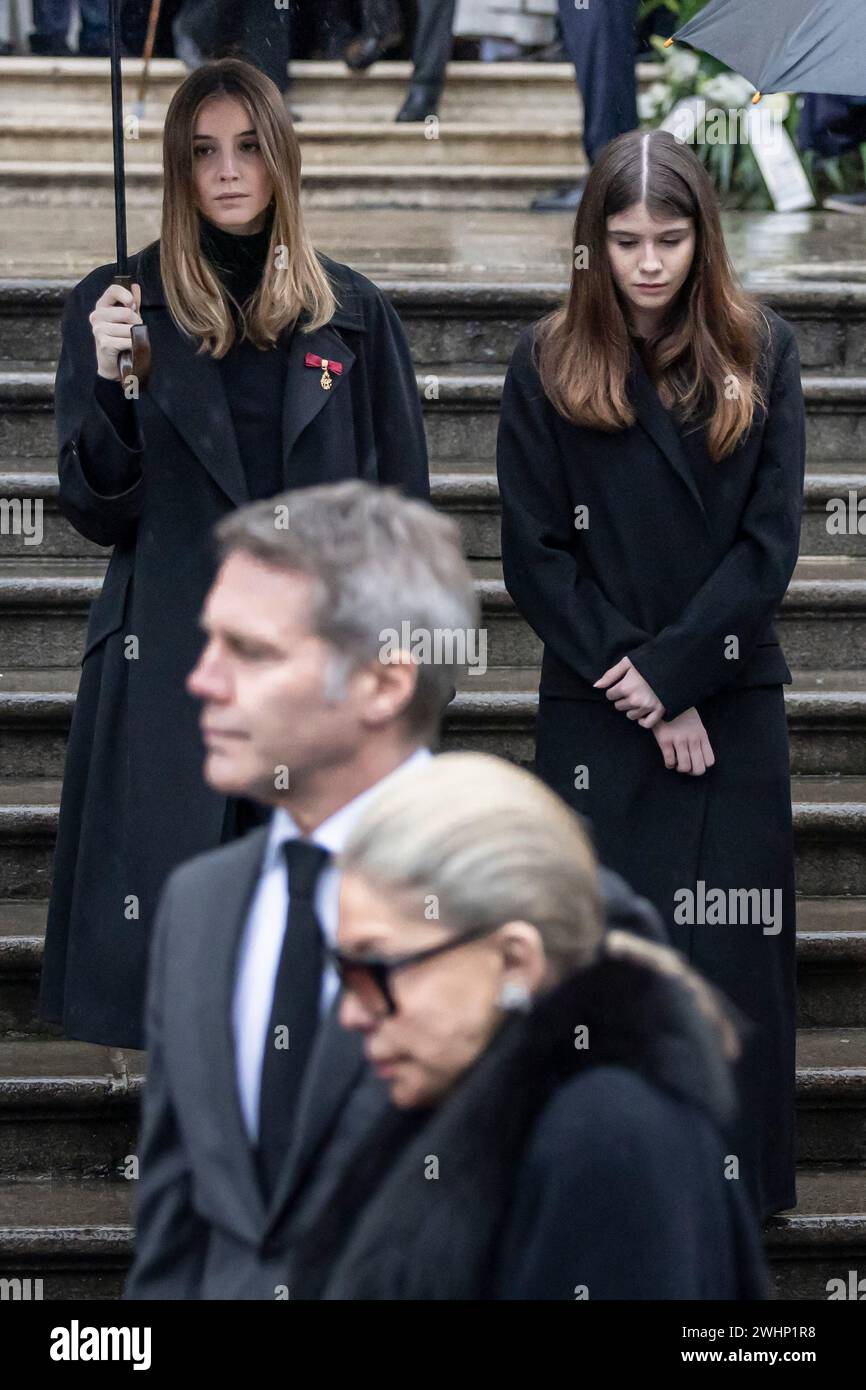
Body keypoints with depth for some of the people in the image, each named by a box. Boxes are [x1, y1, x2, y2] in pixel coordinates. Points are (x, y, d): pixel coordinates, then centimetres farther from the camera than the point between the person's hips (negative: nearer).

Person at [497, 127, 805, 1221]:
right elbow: (534, 557, -1)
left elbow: (771, 545, -3)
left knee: (729, 947, 0)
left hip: (731, 705, 0)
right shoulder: (548, 364, 1)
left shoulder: (759, 353, 2)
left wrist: (669, 673, -11)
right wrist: (636, 692, -9)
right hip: (593, 712, 0)